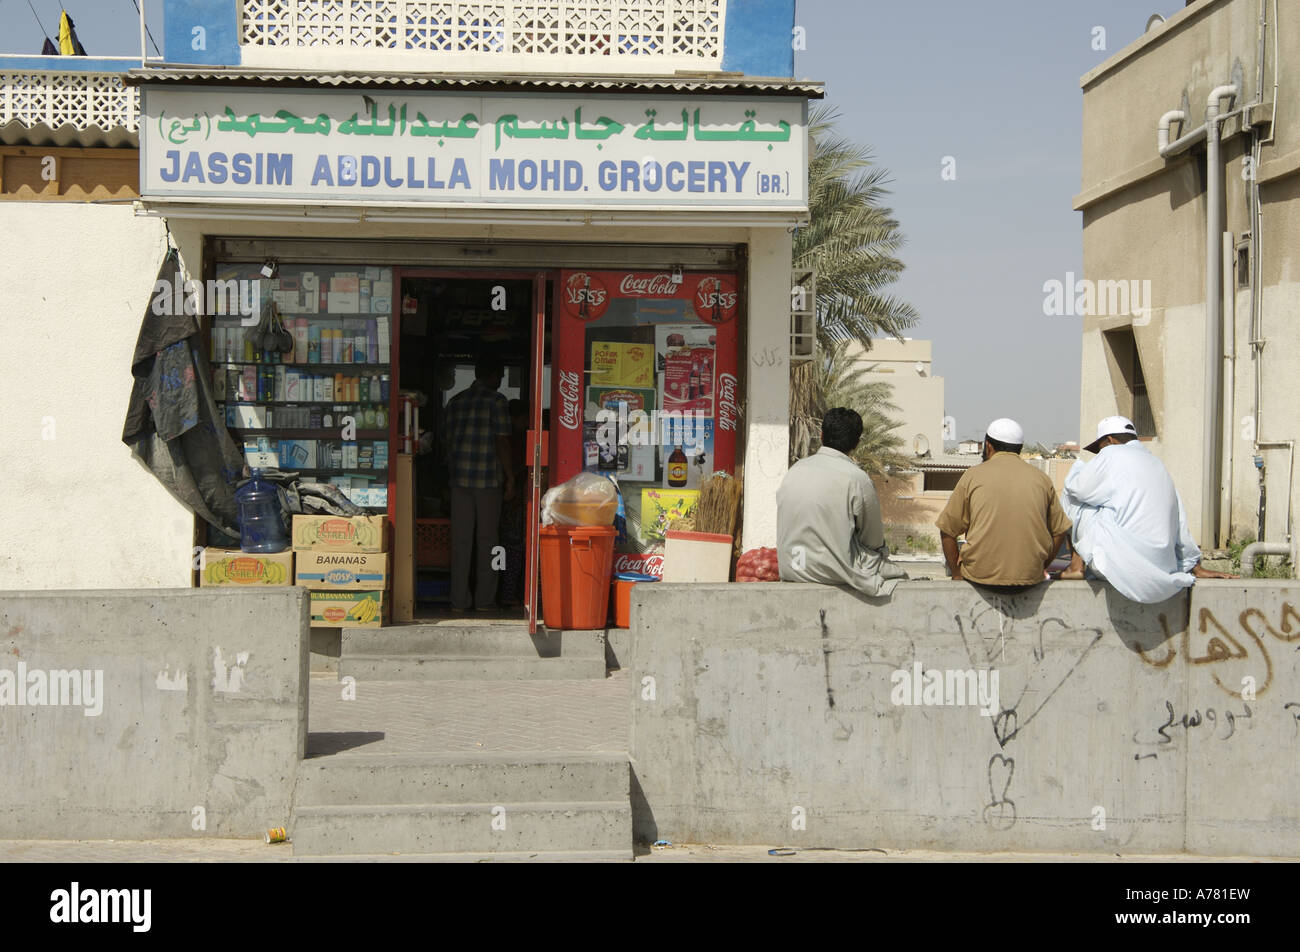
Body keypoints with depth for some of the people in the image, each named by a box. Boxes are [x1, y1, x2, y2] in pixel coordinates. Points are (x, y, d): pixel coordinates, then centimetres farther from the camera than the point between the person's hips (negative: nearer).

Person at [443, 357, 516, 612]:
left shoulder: (455, 402, 10)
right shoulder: (497, 401, -6)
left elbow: (449, 442, 13)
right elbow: (502, 443, -9)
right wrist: (510, 478, -4)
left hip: (460, 477, 4)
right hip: (488, 478, -4)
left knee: (461, 540, 6)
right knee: (487, 540, 4)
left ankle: (459, 600, 6)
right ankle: (485, 599, 6)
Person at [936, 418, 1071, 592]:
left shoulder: (973, 476, 1)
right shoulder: (1042, 479, 7)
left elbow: (947, 531, 3)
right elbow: (1060, 531, 12)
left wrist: (957, 575, 13)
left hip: (982, 577, -2)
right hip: (1030, 579, 2)